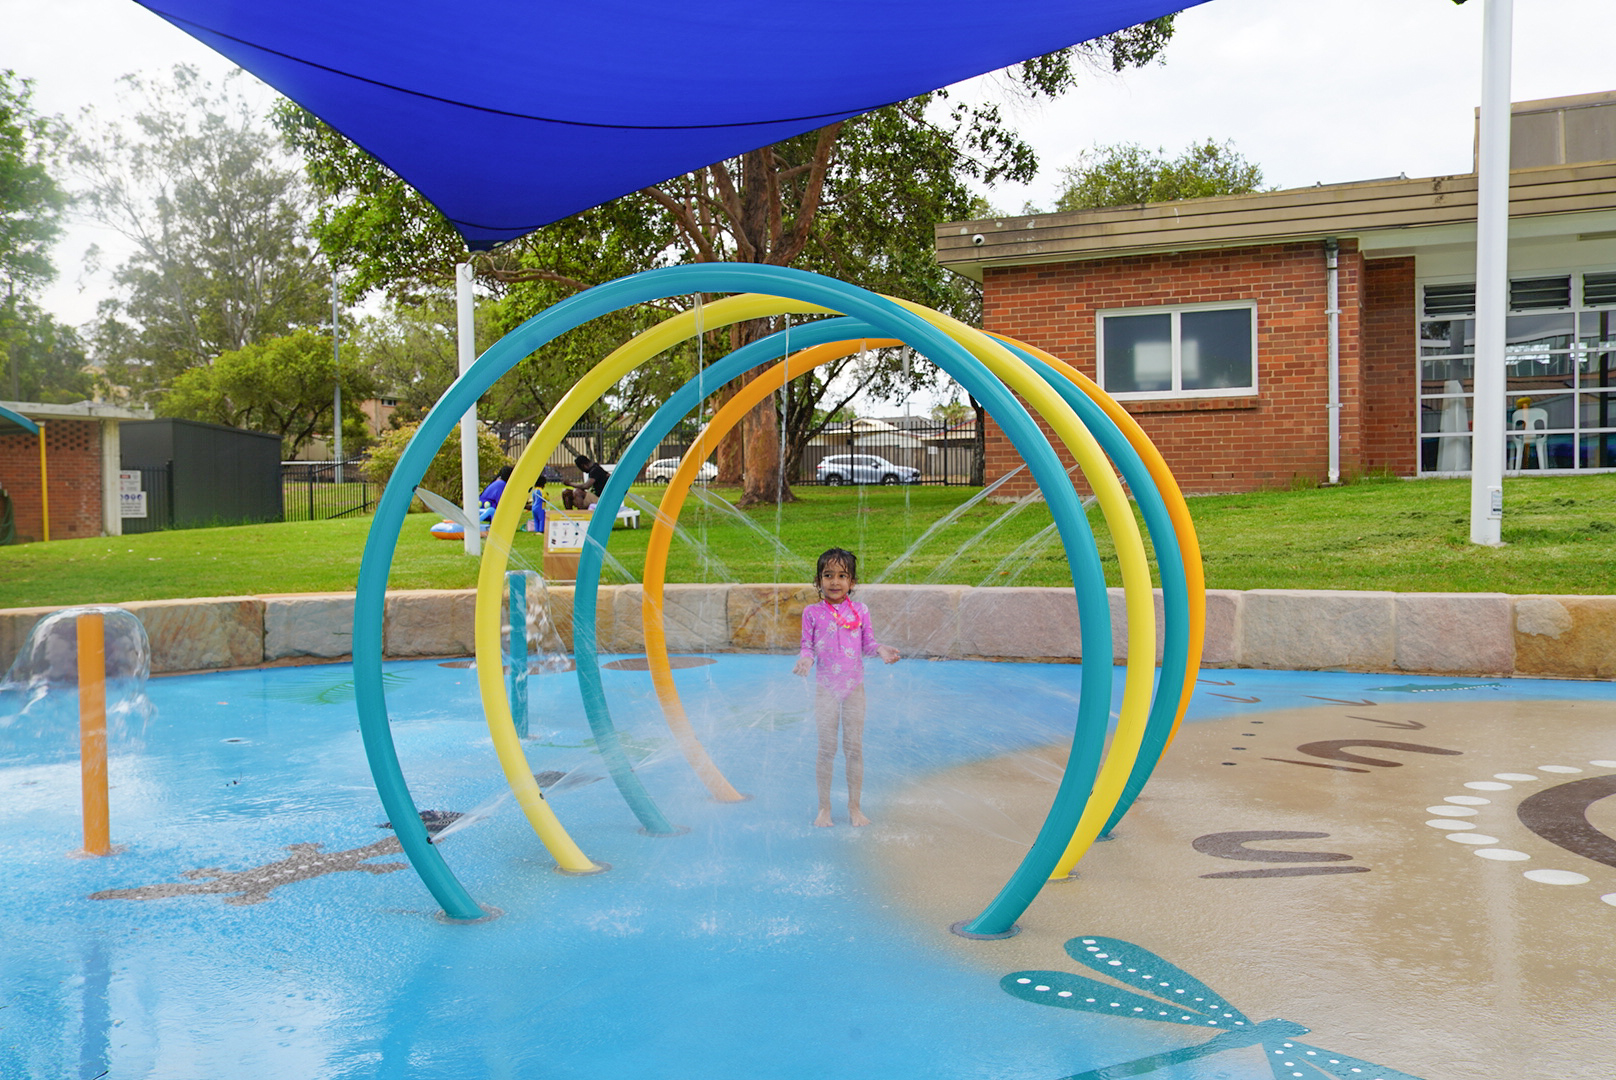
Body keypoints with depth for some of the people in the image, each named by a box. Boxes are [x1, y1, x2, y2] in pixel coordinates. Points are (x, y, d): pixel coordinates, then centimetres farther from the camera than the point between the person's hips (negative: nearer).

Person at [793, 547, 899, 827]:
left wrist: (881, 650, -16)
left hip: (854, 687, 1)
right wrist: (805, 660, -22)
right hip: (825, 688, -1)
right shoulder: (812, 613, -1)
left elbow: (868, 643, 5)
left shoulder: (859, 610, 3)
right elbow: (808, 646, 0)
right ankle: (824, 808, 15)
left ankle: (854, 807, 17)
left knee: (854, 748, 5)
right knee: (826, 749, 3)